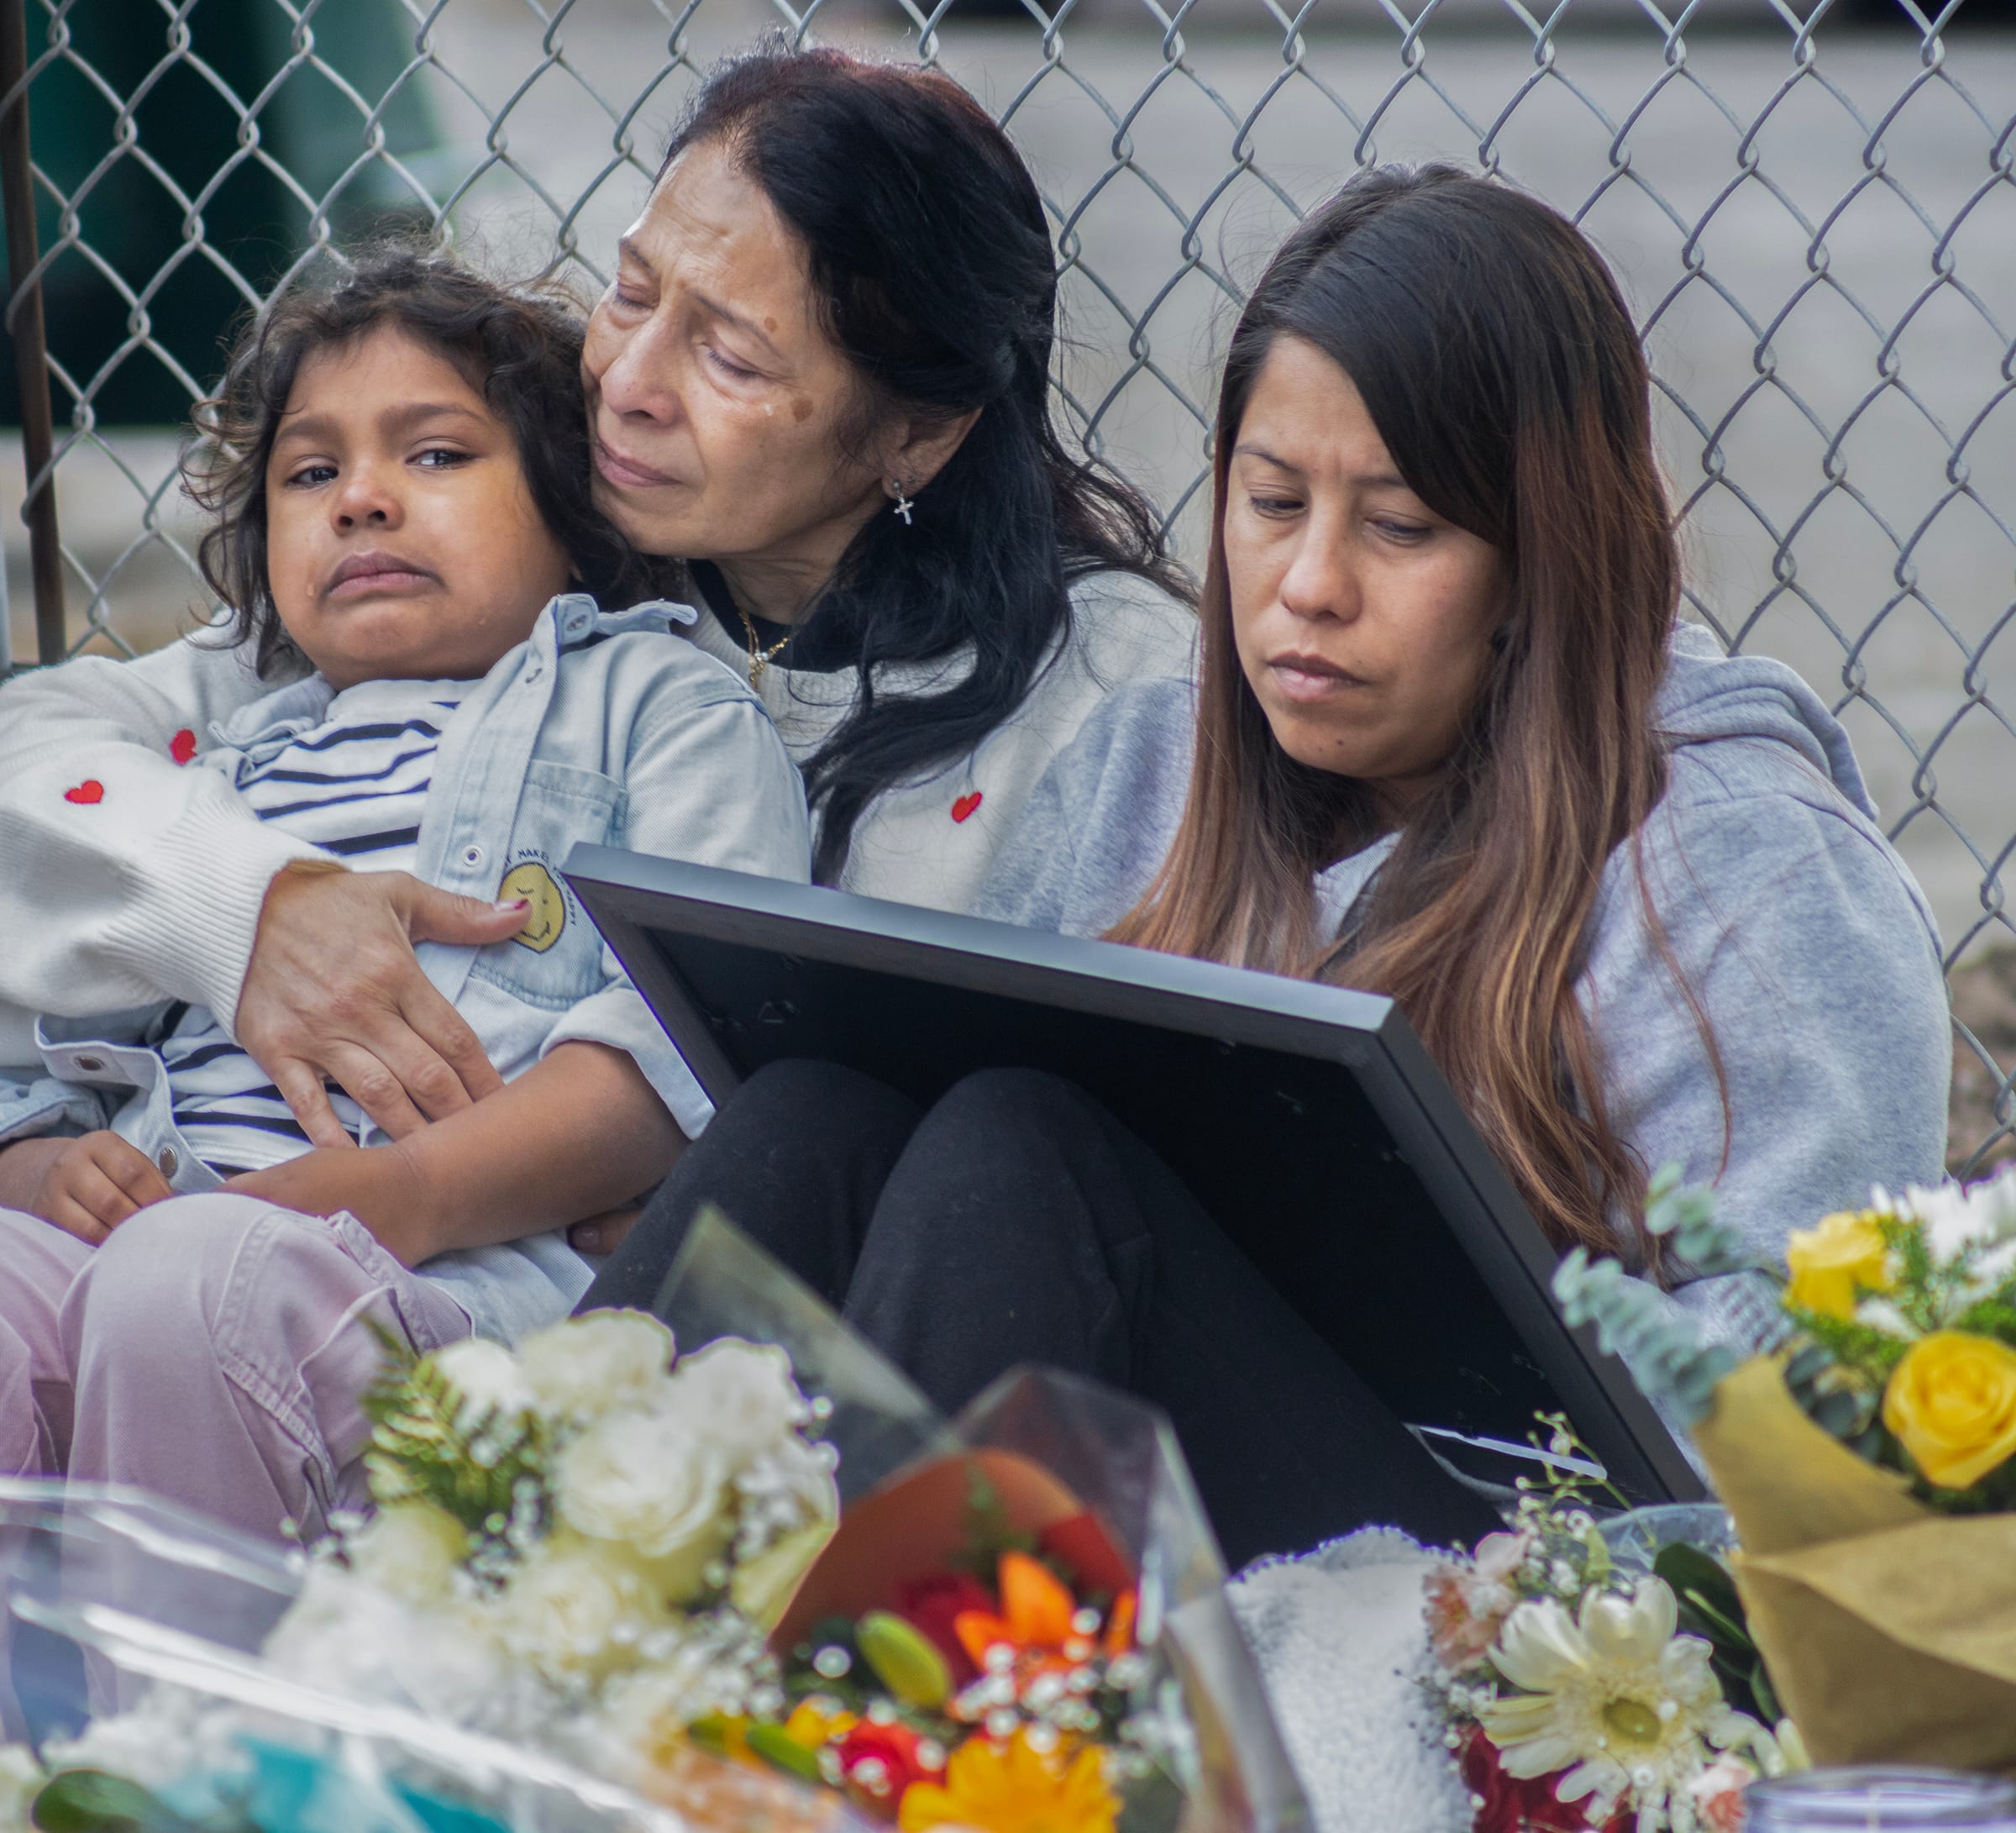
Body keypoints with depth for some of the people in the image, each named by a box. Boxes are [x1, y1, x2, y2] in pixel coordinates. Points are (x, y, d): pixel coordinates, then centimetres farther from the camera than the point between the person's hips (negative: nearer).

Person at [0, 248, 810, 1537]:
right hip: (142, 1225, 4)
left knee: (191, 1277, -36)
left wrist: (406, 1190, -16)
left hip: (461, 1272, -4)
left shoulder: (662, 705, 19)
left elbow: (692, 1043, 0)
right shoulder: (220, 761, 35)